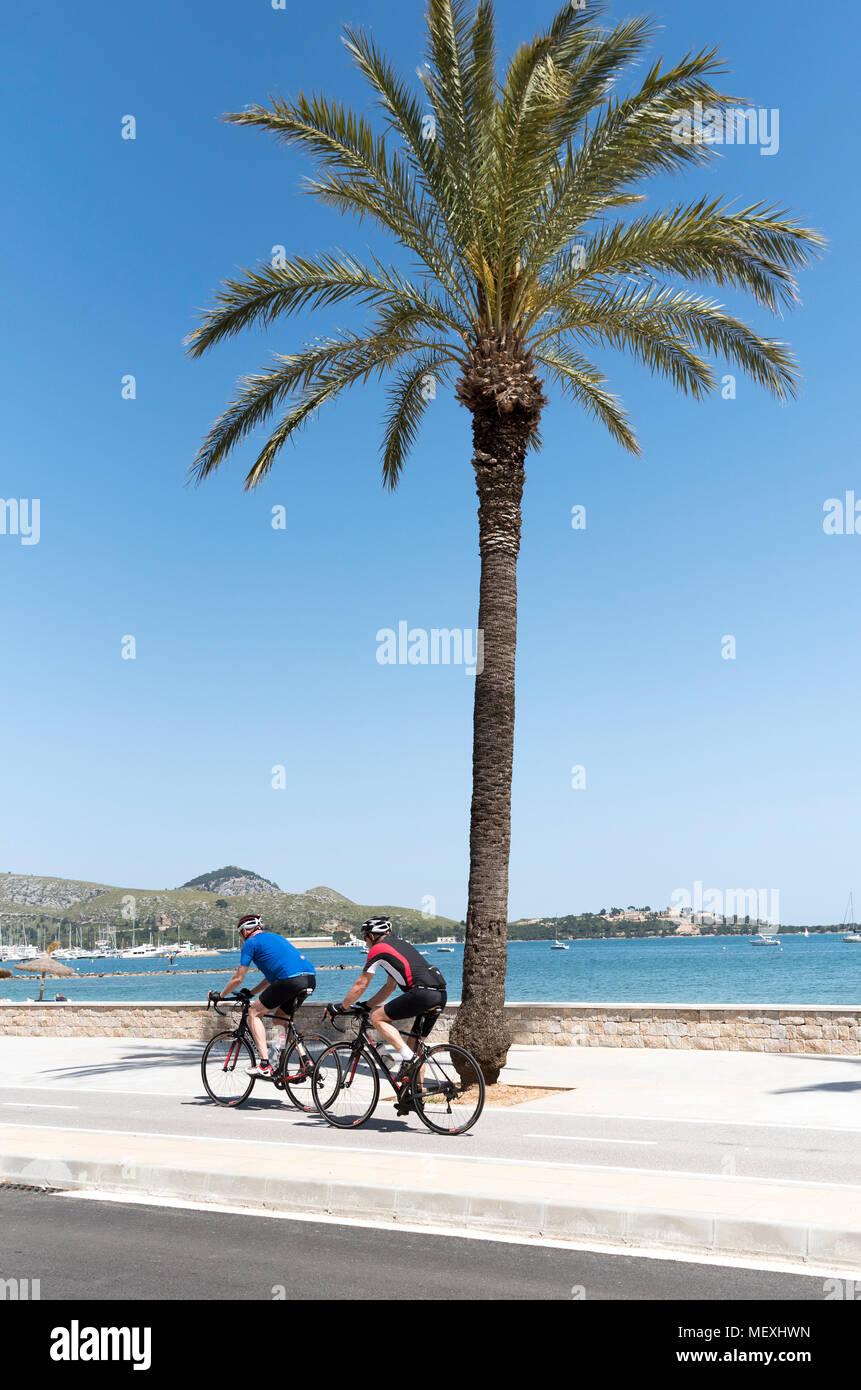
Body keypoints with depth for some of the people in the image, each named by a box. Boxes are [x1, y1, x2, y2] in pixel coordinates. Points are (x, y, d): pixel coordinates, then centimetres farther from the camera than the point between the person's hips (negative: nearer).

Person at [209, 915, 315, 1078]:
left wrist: (220, 995, 27)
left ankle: (264, 1065, -2)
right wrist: (252, 993, 44)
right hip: (311, 980, 8)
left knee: (254, 1012, 9)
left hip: (290, 980, -8)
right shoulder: (274, 937, 33)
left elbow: (237, 979, 12)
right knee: (281, 1017, 27)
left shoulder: (251, 942, 10)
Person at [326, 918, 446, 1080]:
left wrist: (340, 1007, 20)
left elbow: (361, 985, 9)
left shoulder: (377, 949, 6)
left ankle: (406, 1056, -10)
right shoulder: (399, 944, 31)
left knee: (377, 1018, 3)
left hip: (422, 992, -8)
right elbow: (390, 986, 36)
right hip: (441, 994, 8)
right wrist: (367, 1006, 38)